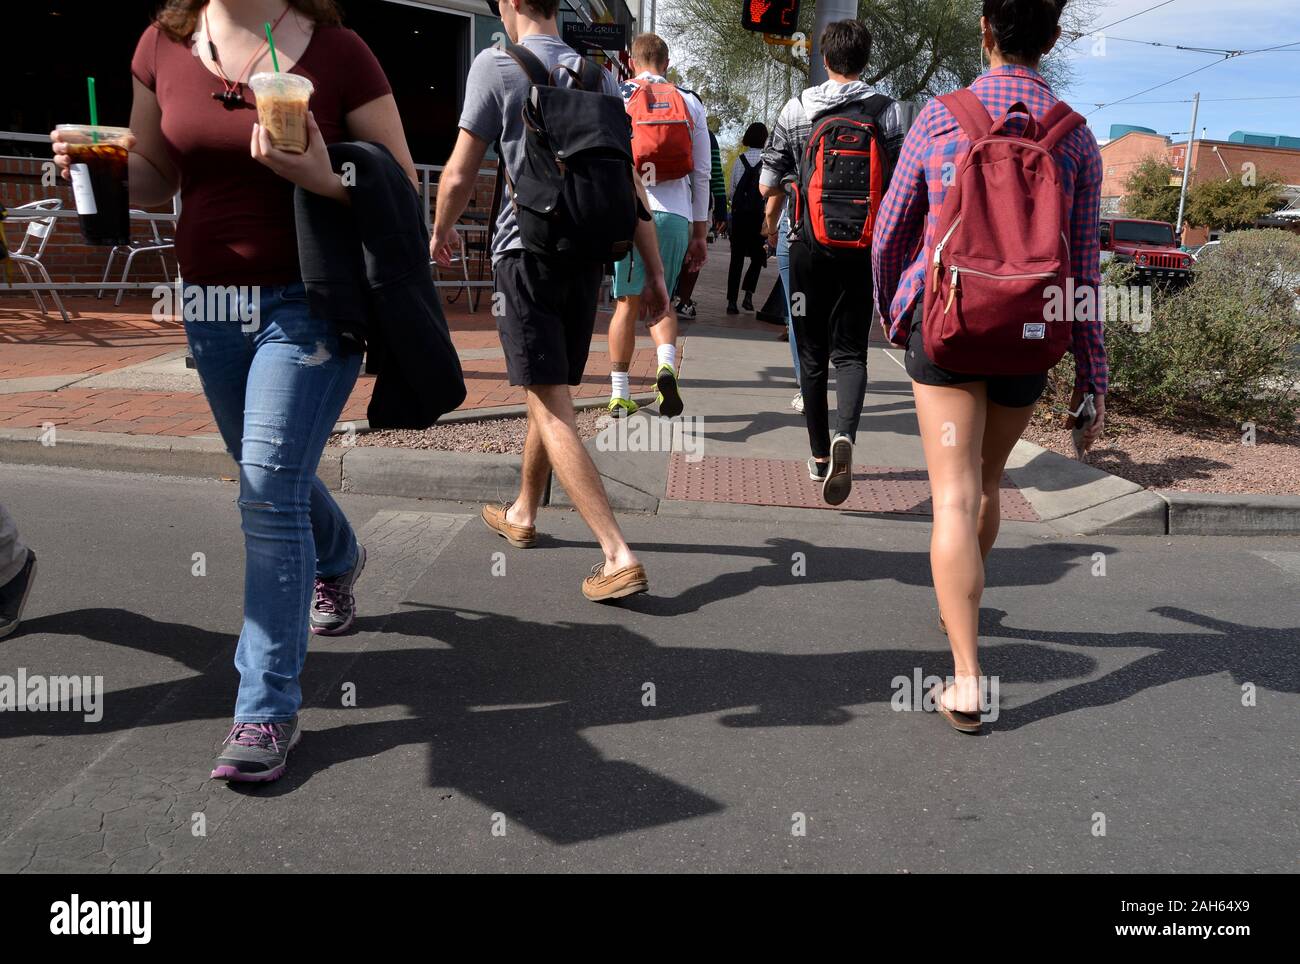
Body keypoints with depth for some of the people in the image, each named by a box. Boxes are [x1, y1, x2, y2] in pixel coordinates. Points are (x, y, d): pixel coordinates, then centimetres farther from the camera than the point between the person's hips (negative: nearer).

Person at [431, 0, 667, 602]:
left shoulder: (495, 66, -2)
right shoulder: (599, 78, 11)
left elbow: (459, 176, -1)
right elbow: (629, 186, 8)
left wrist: (440, 234, 17)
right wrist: (654, 270, 10)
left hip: (527, 251, -6)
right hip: (587, 257, 6)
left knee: (551, 408, -9)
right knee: (552, 392, 20)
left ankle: (618, 555, -19)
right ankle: (522, 513, 38)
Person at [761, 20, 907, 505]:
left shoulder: (796, 109, 1)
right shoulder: (887, 111, -1)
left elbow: (770, 182, 6)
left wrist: (771, 220, 26)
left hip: (810, 246, 0)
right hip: (863, 249, 0)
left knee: (812, 353, 11)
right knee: (850, 351, 3)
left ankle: (818, 455, 18)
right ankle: (844, 435, -23)